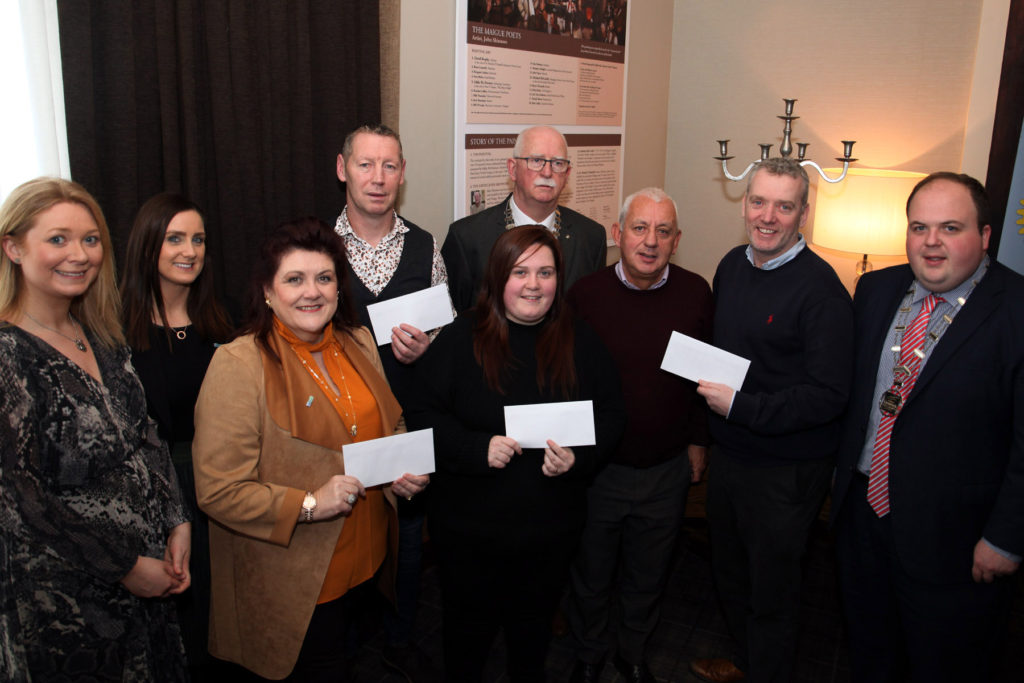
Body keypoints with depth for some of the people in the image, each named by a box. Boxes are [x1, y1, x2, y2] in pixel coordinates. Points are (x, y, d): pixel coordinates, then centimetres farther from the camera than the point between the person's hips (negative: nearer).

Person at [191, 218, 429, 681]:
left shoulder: (358, 343, 2)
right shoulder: (239, 365, -18)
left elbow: (391, 425, 15)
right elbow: (217, 490, -19)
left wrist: (404, 469, -4)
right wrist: (308, 504, -26)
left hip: (368, 557, 6)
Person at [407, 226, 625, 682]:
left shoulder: (580, 343, -1)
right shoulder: (460, 338, -8)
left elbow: (611, 414, 1)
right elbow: (423, 413, -10)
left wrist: (578, 457, -17)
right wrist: (478, 449, -25)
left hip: (552, 525, 2)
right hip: (469, 524, -2)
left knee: (535, 620, 24)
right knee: (470, 625, 18)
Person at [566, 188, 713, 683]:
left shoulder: (696, 293, -7)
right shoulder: (585, 294, -12)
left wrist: (698, 442, 7)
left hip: (668, 470, 2)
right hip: (597, 467, -1)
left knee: (648, 577, 21)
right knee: (591, 574, 19)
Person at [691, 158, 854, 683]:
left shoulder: (820, 289, -20)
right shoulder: (732, 265, 3)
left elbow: (828, 396, -23)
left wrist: (740, 407, -23)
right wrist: (709, 391, 3)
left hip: (785, 471, -7)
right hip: (728, 453, 8)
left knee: (772, 590, 12)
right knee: (729, 572, 25)